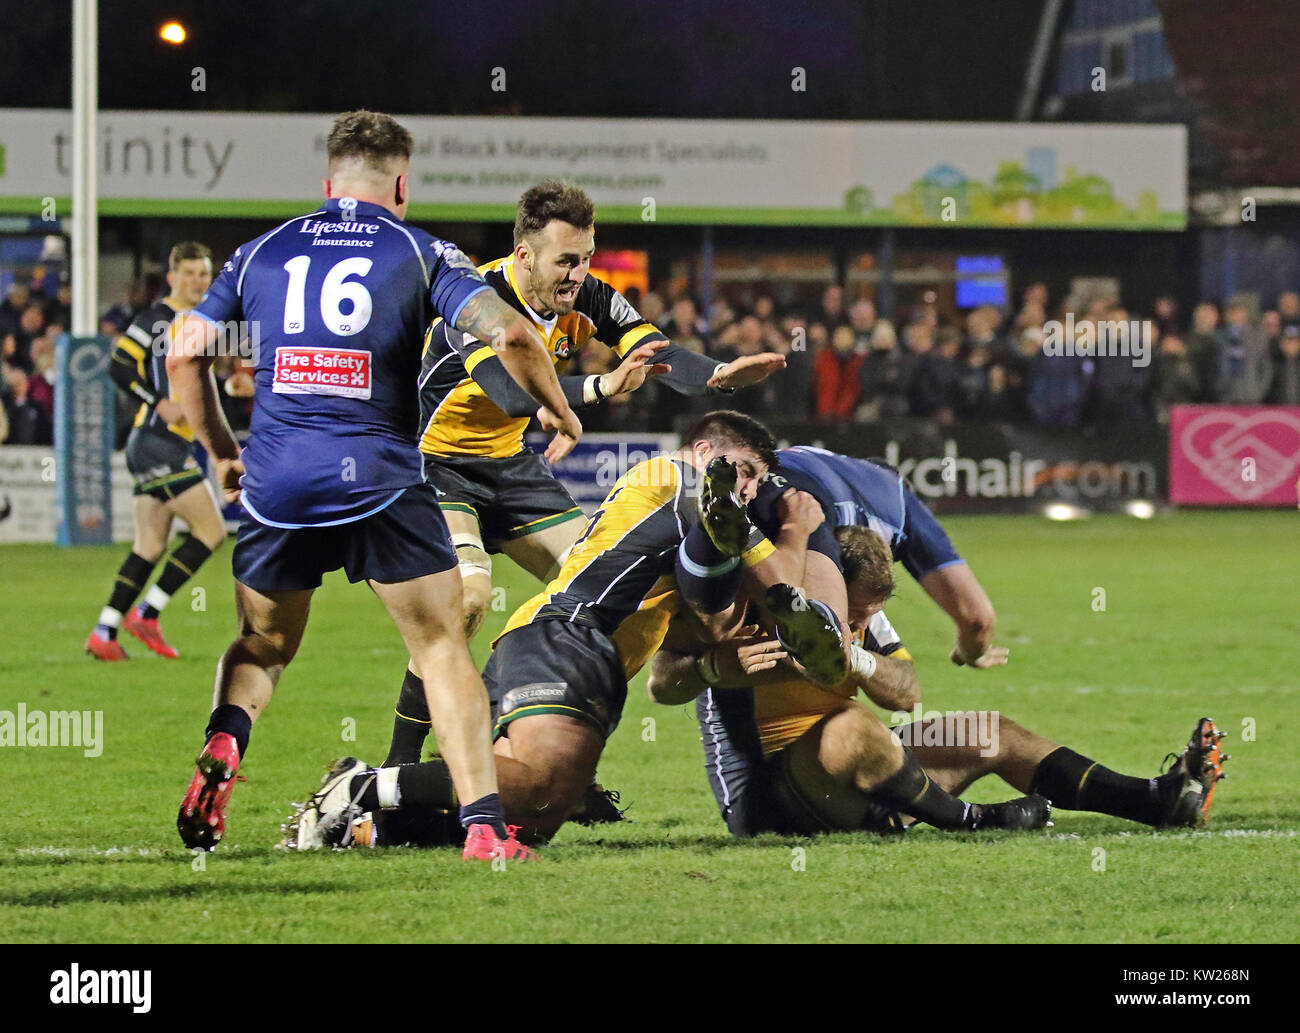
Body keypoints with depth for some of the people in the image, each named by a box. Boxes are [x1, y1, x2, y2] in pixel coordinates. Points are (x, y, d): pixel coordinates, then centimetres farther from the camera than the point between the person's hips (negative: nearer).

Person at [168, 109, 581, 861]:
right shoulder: (420, 254, 4)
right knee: (443, 650, 6)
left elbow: (186, 355, 11)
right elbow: (509, 332, -9)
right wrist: (558, 410, 8)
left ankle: (223, 745, -9)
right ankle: (483, 822, -6)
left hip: (275, 484, 3)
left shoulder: (264, 252, 13)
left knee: (262, 648, 21)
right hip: (380, 481, -3)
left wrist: (222, 452, 24)